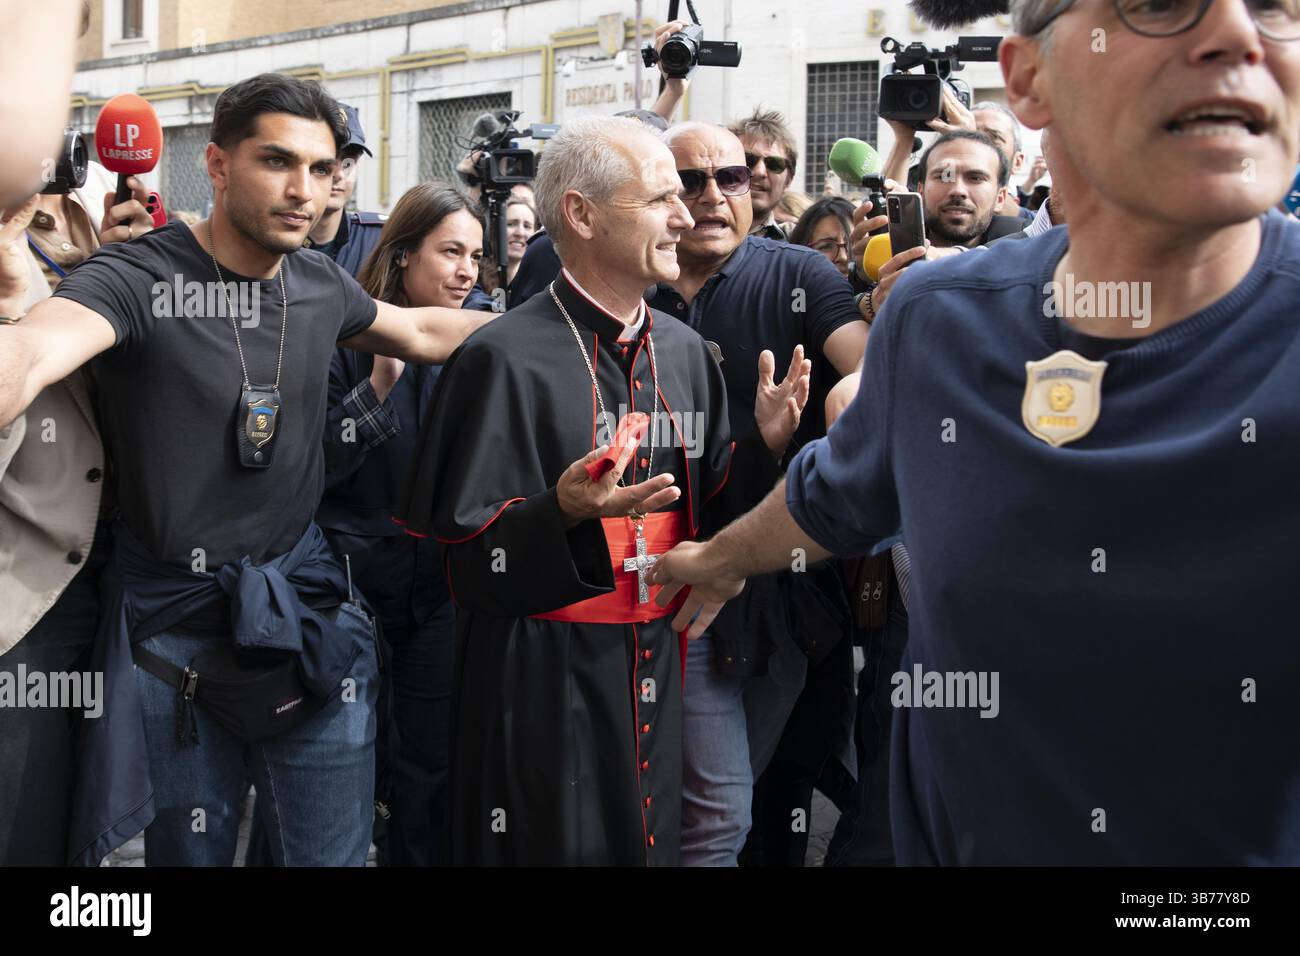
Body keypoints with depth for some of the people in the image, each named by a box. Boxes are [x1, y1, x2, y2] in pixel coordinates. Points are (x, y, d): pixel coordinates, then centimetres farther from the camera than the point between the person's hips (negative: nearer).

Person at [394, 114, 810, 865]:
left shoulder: (686, 353, 8)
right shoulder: (507, 359, -13)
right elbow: (468, 556, -14)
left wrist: (764, 444, -3)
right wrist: (562, 513, -31)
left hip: (659, 676, 6)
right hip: (544, 684, -6)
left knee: (653, 844, 17)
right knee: (558, 845, 5)